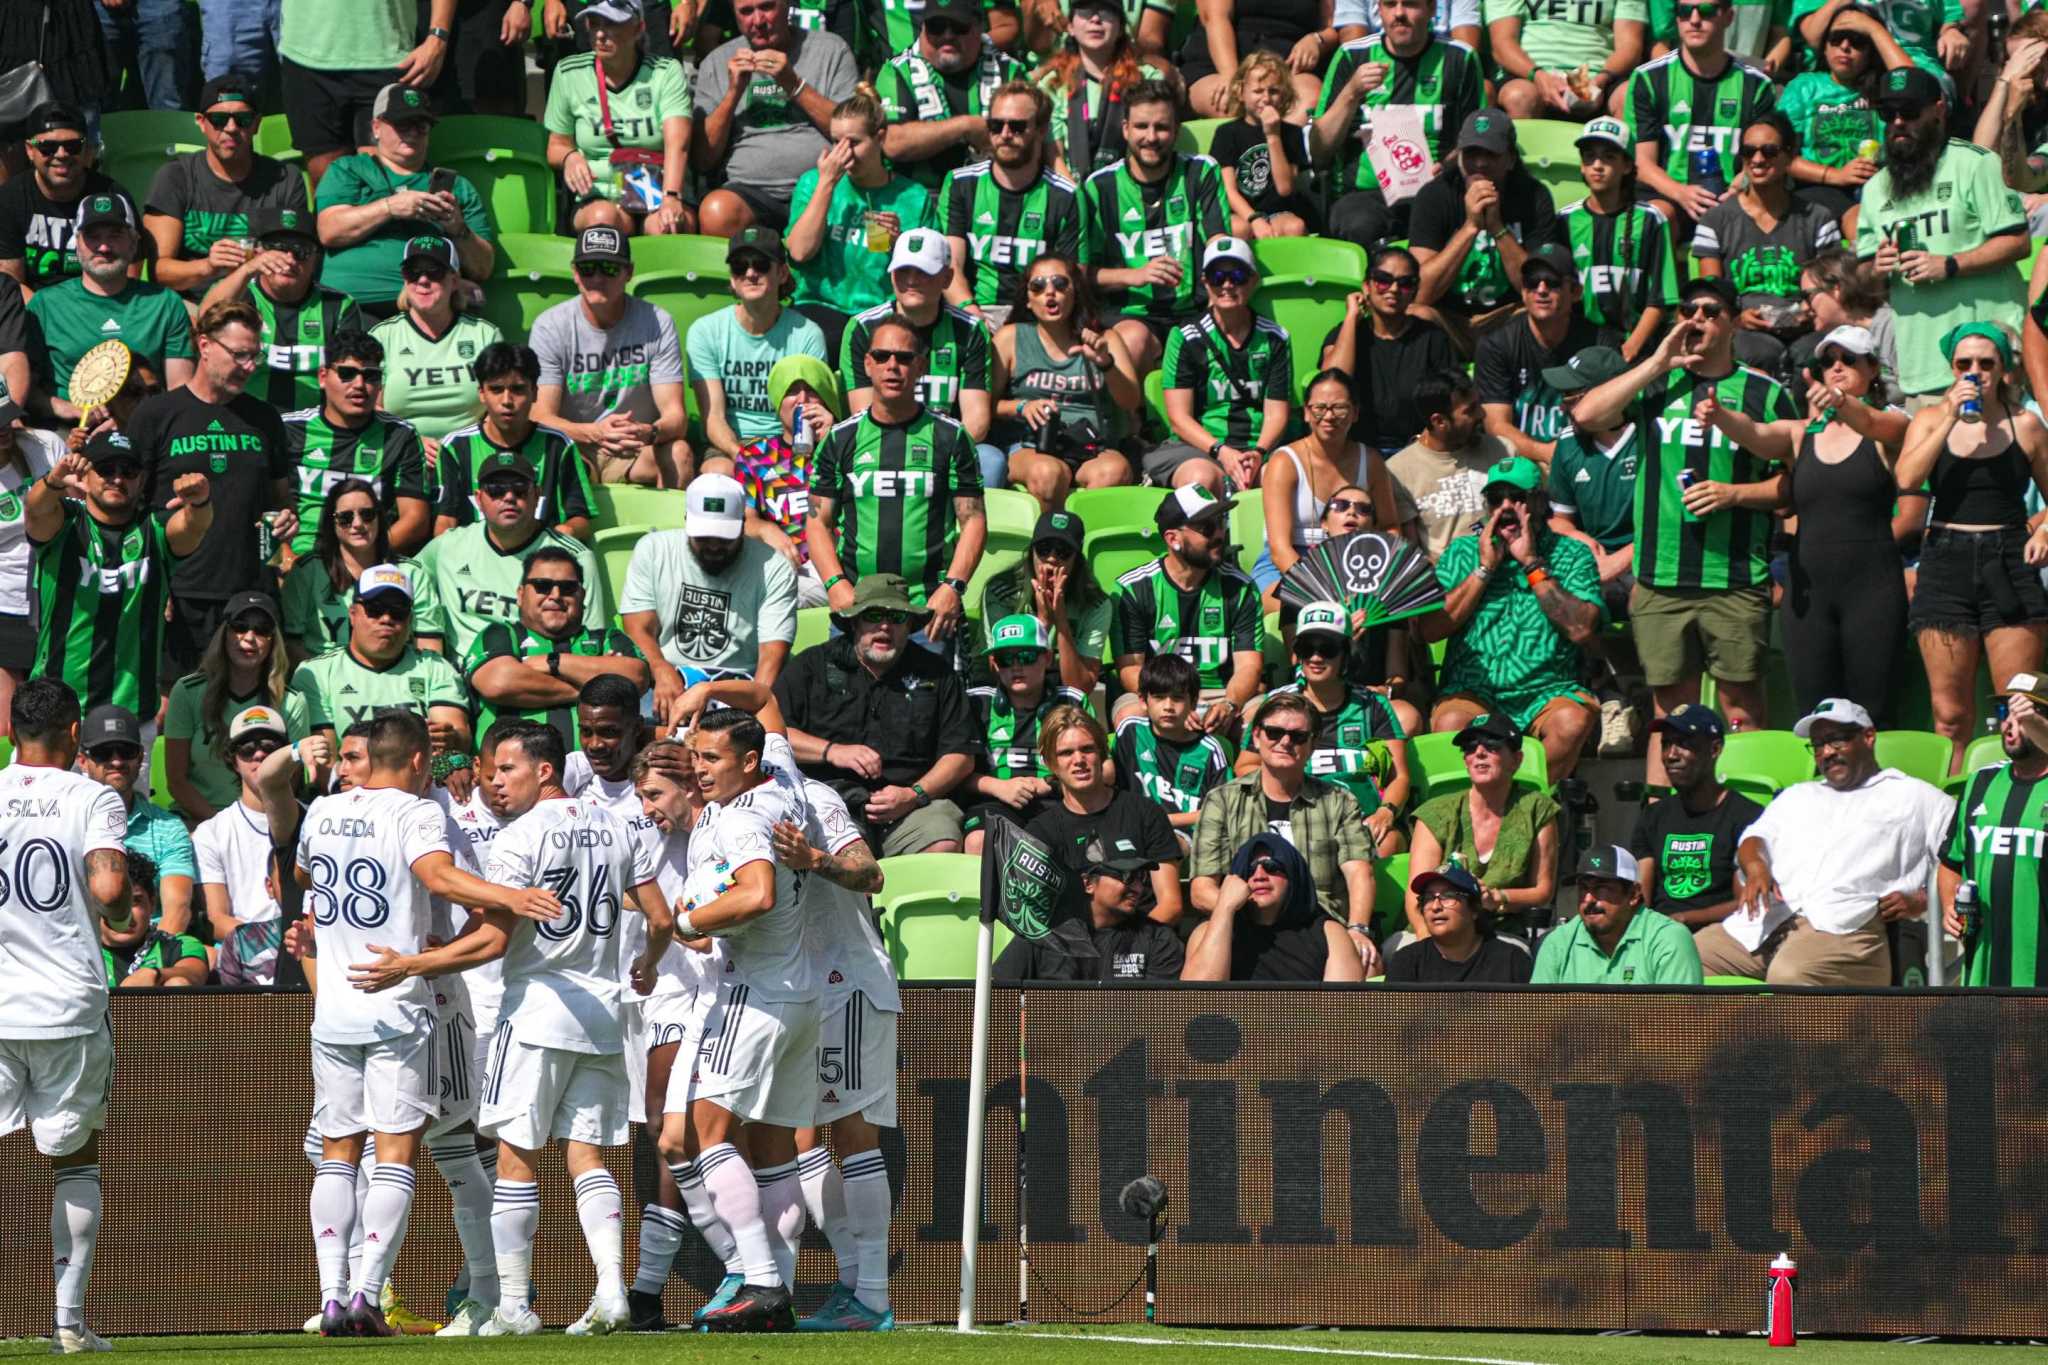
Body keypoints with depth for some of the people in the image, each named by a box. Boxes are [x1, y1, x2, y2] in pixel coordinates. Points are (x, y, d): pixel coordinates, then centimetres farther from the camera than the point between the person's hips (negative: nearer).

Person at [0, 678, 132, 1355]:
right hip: (69, 1005, -1)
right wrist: (123, 917, 7)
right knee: (77, 1157, 13)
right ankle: (69, 1317, 7)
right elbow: (108, 888, -15)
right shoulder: (93, 799, -1)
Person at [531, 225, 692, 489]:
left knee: (678, 452, -30)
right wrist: (593, 433, -34)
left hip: (635, 455, 1)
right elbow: (541, 418, -13)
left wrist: (649, 433, -35)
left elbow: (676, 415, -9)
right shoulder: (550, 326, -4)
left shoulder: (657, 323, -2)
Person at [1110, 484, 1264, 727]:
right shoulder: (1132, 590, 1)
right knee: (1131, 716, -36)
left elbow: (1248, 665, 1)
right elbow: (1130, 669, -4)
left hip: (1222, 695, 2)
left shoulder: (1240, 588, 8)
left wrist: (1229, 705, -22)